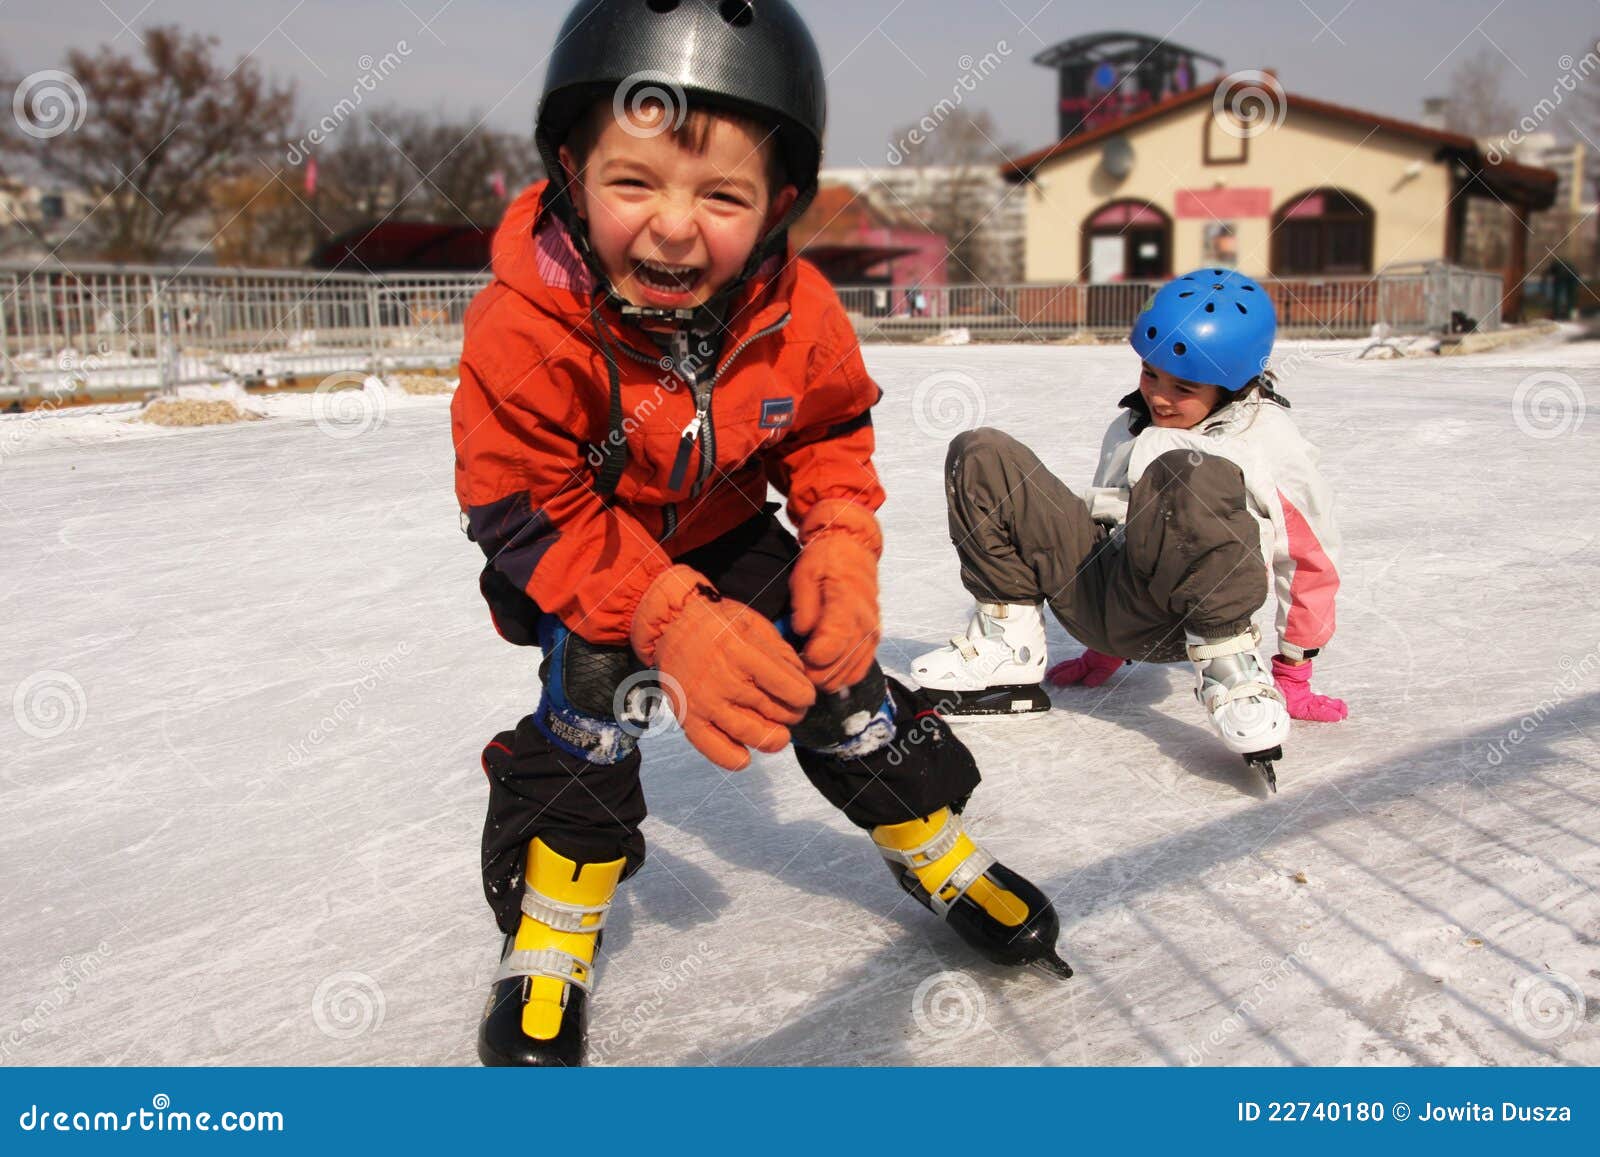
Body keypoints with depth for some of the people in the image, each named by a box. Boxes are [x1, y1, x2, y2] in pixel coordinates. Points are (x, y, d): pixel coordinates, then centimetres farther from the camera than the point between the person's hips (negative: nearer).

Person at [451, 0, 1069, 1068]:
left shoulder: (797, 314, -24)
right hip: (571, 547, -3)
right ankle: (549, 941, -4)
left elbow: (832, 430, -3)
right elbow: (527, 516, -30)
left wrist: (842, 543, -22)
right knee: (596, 681, -26)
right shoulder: (527, 328, -35)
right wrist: (671, 620, -40)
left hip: (722, 529, 3)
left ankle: (945, 864, 23)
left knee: (834, 669, -2)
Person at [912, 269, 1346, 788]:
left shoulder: (1271, 443, 3)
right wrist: (1102, 652, 32)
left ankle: (1228, 669, -21)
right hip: (1098, 594, 6)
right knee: (980, 456, -3)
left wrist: (1293, 675, 11)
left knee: (1193, 475, -36)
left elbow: (1313, 562, 8)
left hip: (1171, 617, -6)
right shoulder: (1131, 426, 22)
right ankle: (1009, 649, -1)